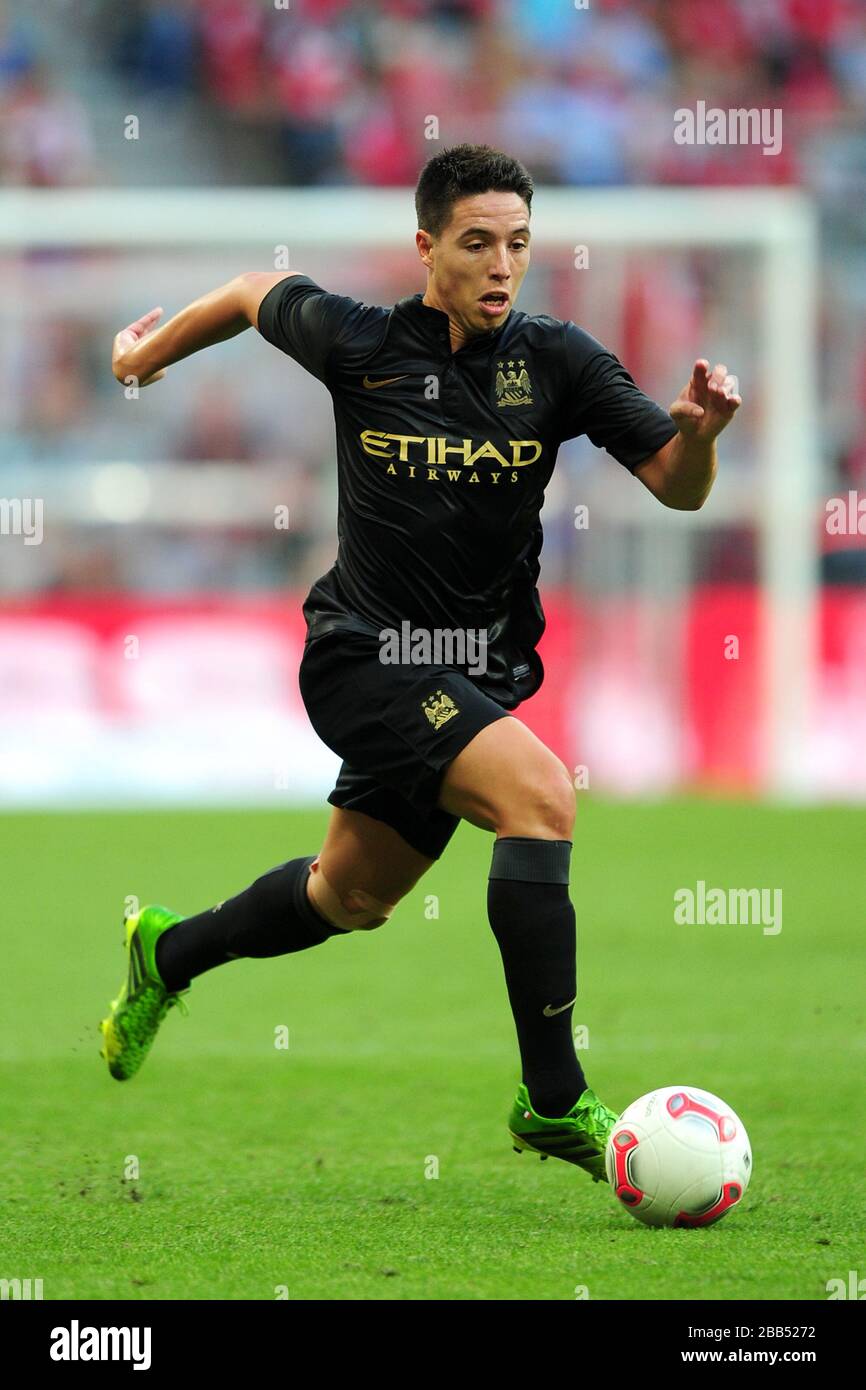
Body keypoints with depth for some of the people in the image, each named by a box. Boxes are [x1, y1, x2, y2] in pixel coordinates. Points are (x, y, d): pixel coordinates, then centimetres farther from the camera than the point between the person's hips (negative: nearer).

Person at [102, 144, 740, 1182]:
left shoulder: (555, 359, -6)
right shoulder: (356, 344, -10)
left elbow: (675, 486, -7)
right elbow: (257, 294, 10)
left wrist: (697, 430, -28)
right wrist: (153, 349, 23)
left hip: (480, 674, 5)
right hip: (366, 657, -5)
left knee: (352, 897, 21)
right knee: (540, 794, -28)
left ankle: (168, 955, 50)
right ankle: (553, 1102, -26)